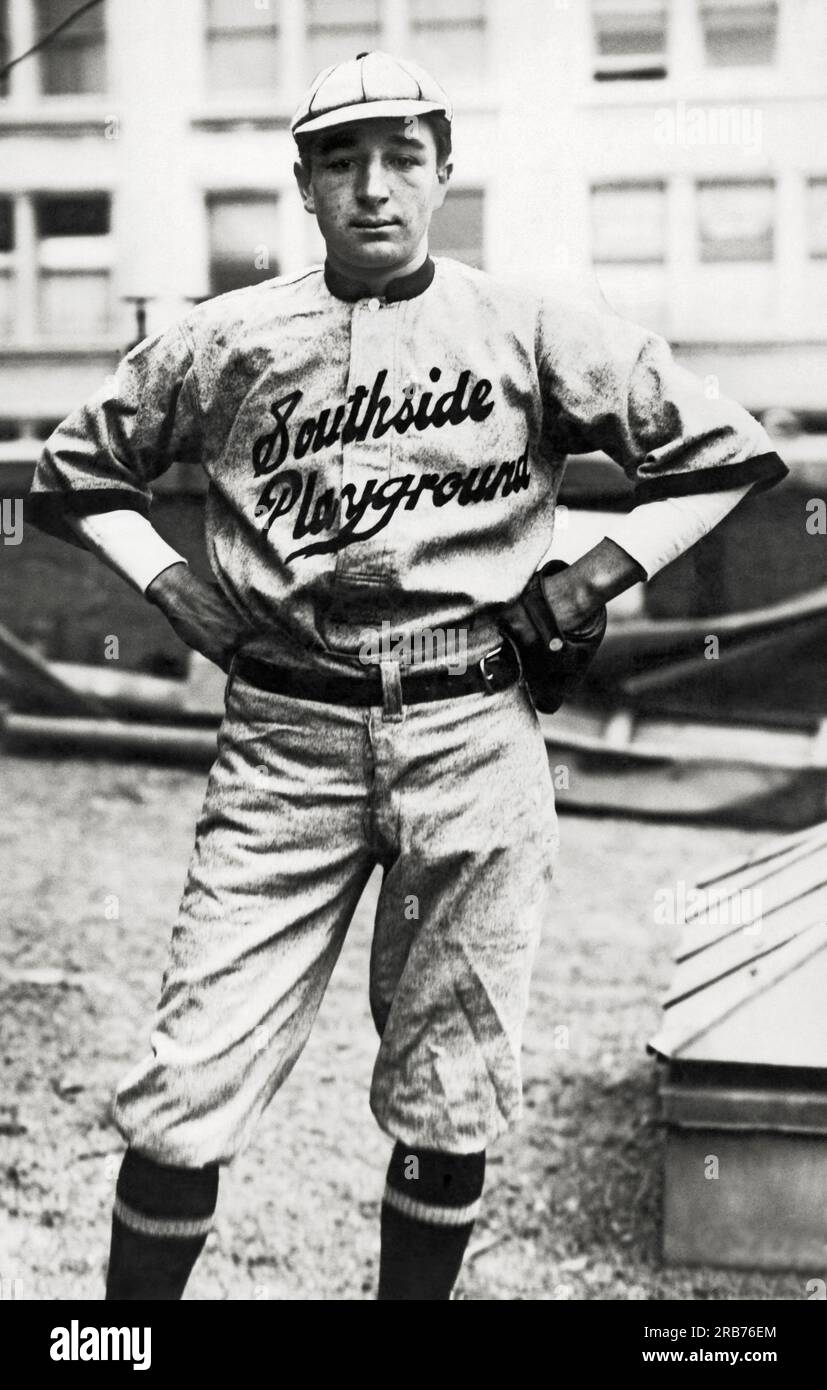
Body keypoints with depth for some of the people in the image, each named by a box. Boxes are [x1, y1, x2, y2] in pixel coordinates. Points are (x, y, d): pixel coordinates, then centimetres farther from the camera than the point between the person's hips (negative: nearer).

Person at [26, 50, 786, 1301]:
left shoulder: (535, 330, 5)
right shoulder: (226, 341, 7)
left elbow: (730, 451, 9)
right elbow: (71, 473, 19)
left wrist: (593, 578, 1)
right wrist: (170, 584, 5)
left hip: (472, 736, 0)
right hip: (284, 739, 0)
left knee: (451, 1101, 8)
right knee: (190, 1086, -2)